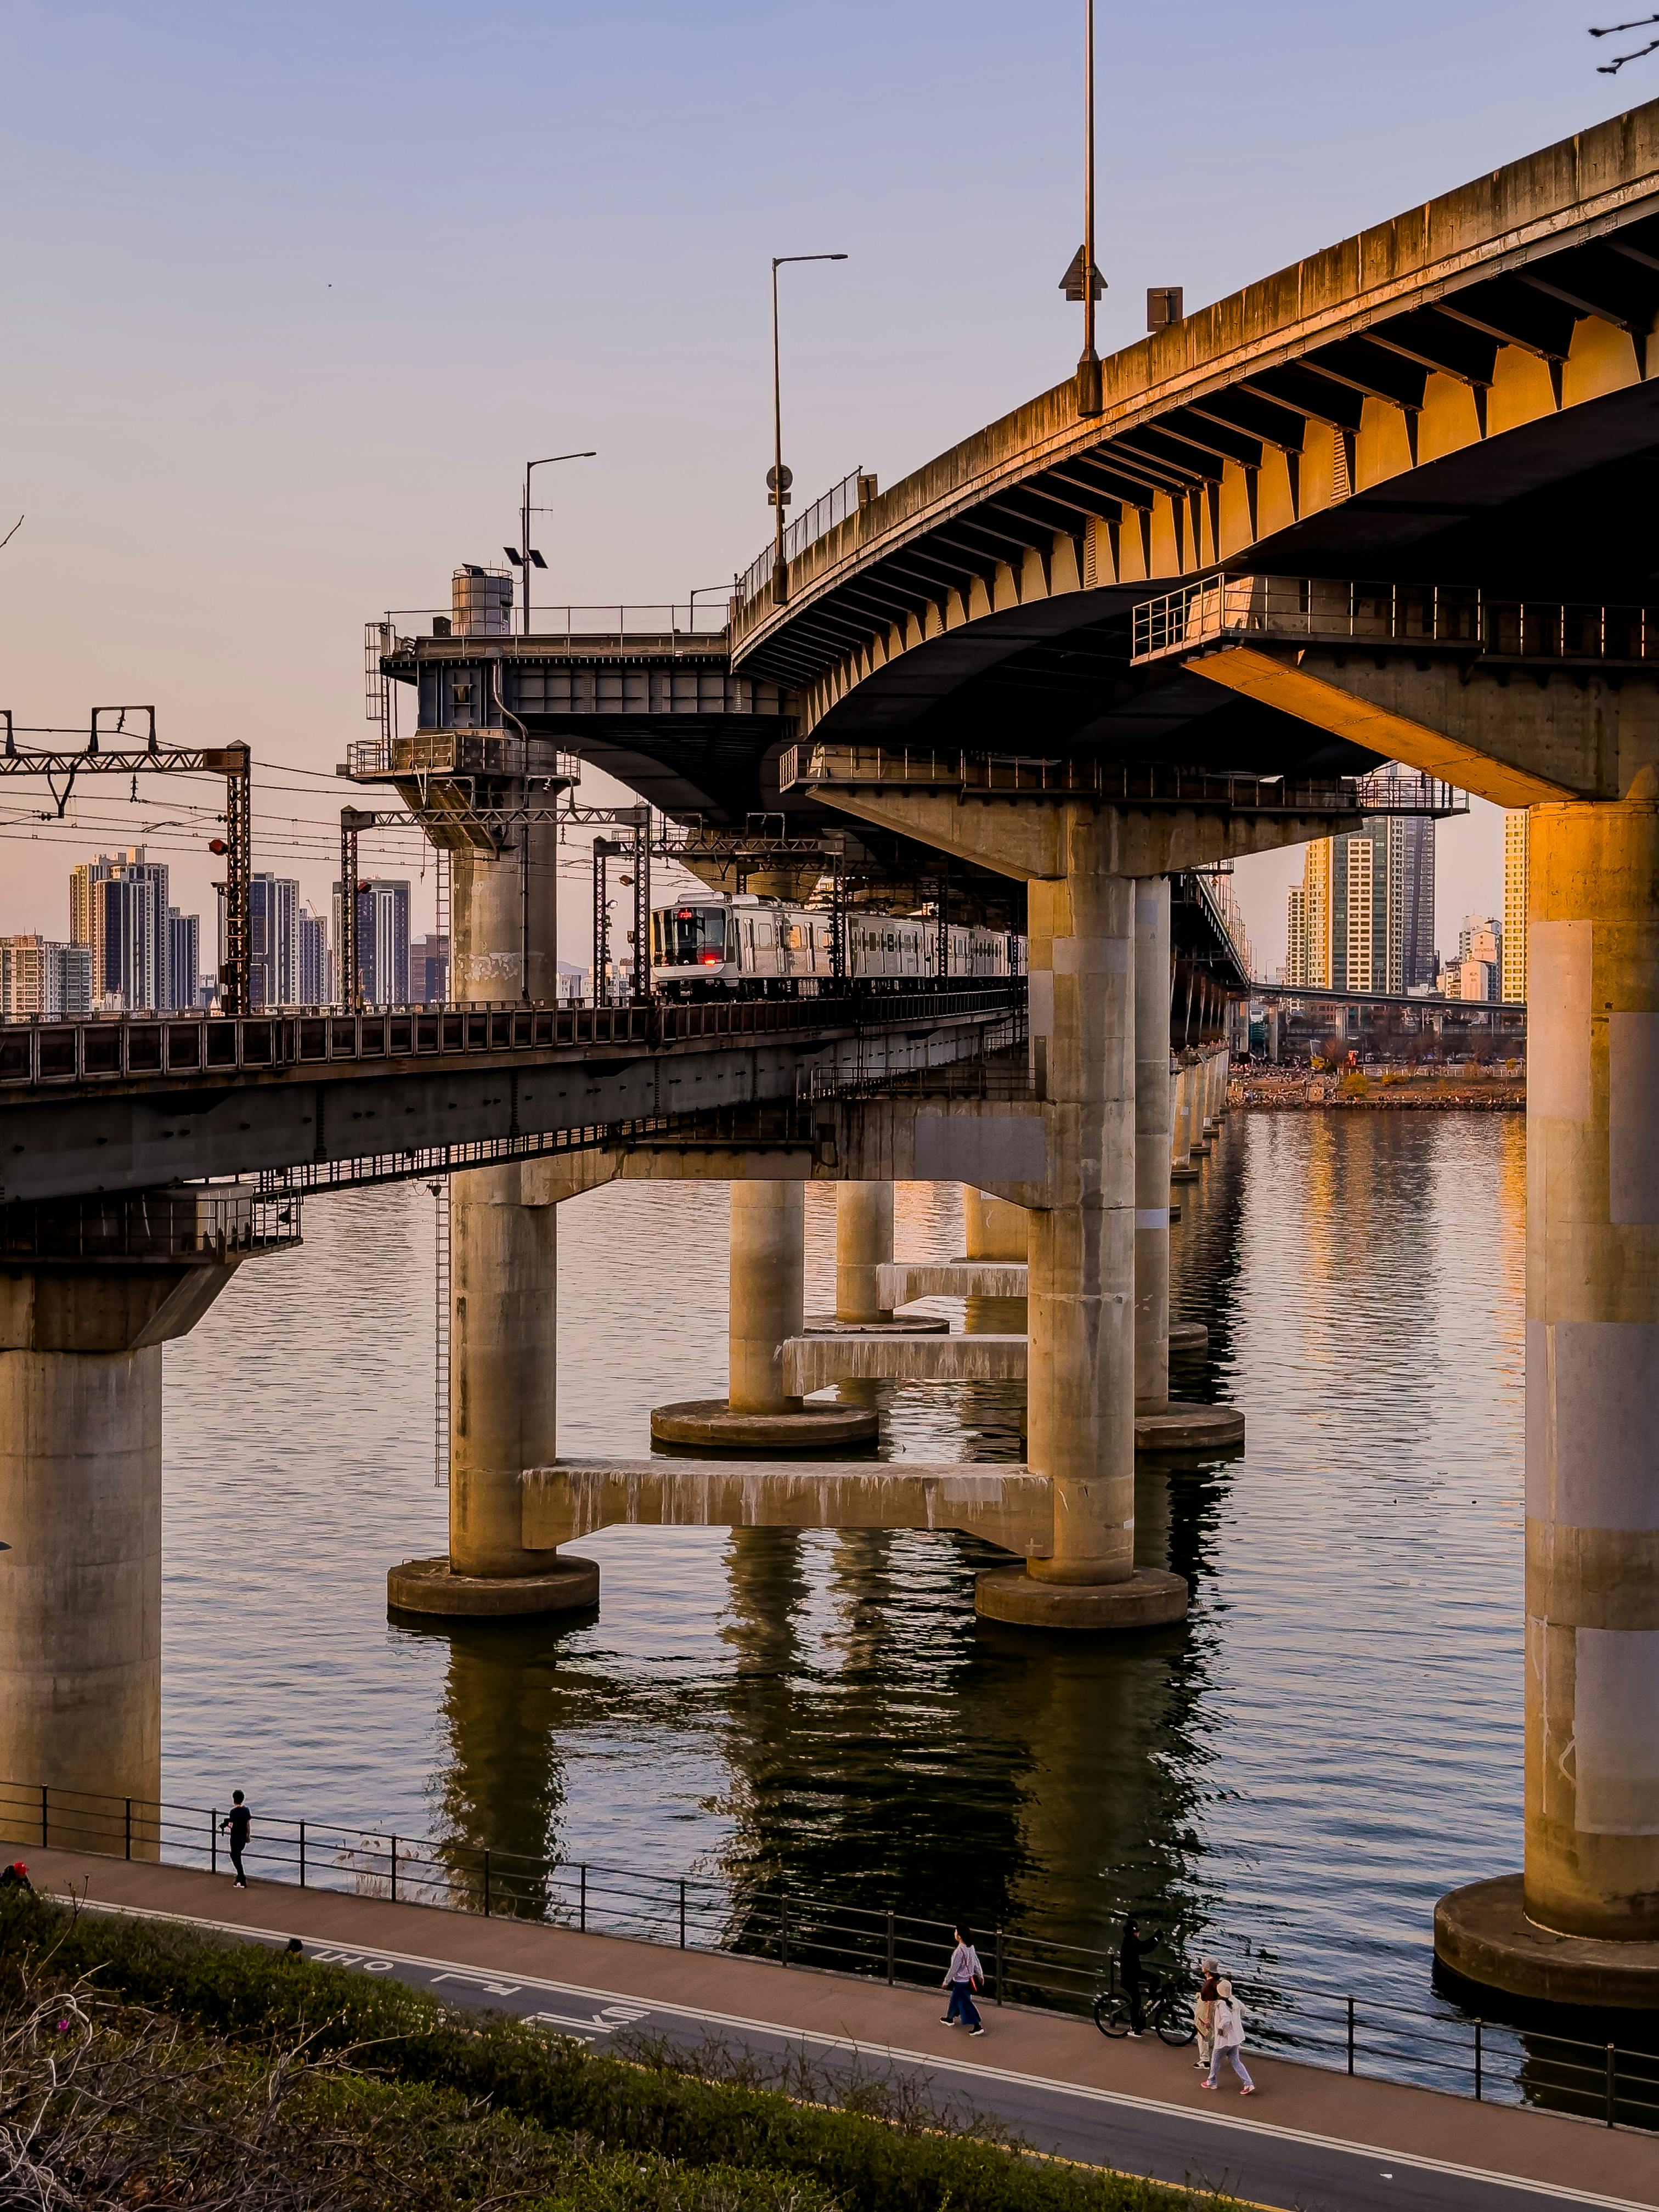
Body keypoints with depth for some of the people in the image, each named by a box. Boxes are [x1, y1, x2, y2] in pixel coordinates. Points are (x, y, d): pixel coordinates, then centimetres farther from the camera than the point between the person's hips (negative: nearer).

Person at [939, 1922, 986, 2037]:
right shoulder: (971, 1947, -4)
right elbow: (976, 1962, 7)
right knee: (955, 2000, 26)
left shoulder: (959, 1951, -29)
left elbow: (953, 1968, -22)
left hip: (961, 1982, -9)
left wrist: (946, 1982, -10)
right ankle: (950, 2018, 43)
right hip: (969, 1979, 9)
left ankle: (977, 2026, 4)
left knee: (966, 2004, 2)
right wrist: (980, 1975, 20)